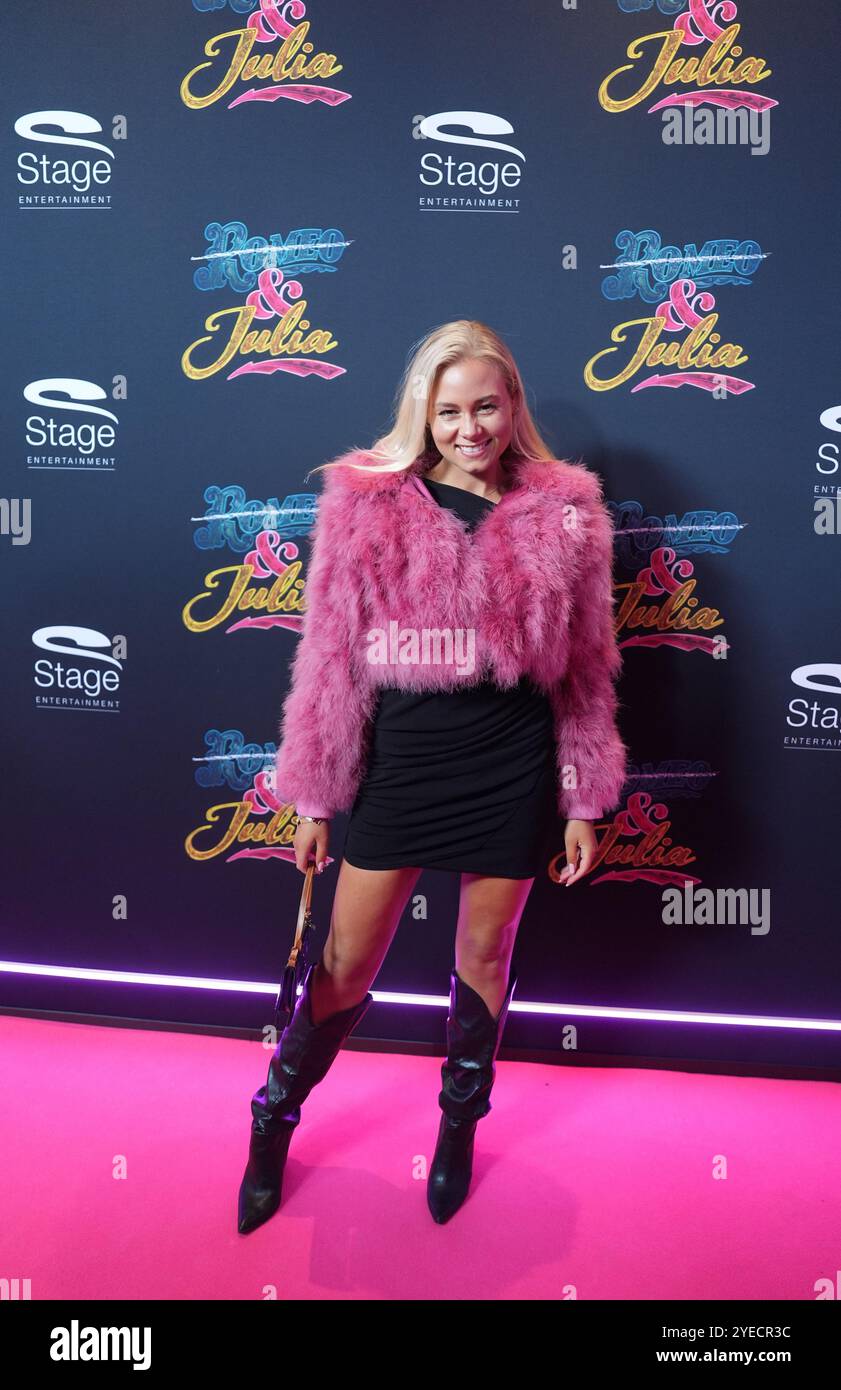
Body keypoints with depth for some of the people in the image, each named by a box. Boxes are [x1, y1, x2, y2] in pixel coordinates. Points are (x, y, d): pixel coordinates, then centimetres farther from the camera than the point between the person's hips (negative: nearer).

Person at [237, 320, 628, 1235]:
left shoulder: (562, 515, -1)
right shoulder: (365, 504, -4)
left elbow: (585, 671, 4)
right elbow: (331, 655, -1)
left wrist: (584, 800, 5)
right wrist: (314, 797, 1)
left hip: (513, 771, 1)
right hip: (400, 761, -1)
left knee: (485, 955, 16)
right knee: (346, 962, 8)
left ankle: (460, 1126, 43)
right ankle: (273, 1124, 36)